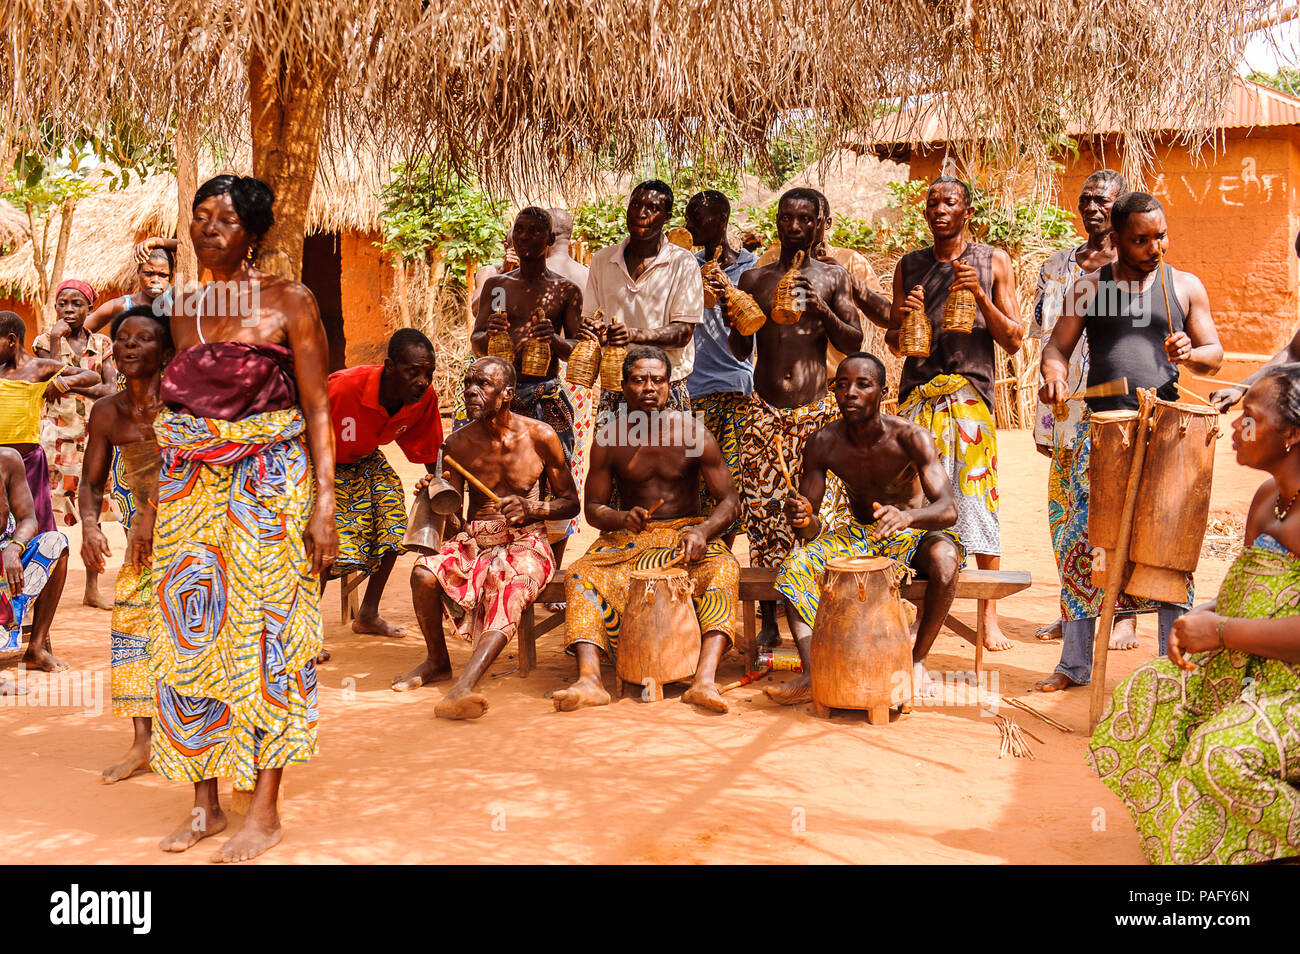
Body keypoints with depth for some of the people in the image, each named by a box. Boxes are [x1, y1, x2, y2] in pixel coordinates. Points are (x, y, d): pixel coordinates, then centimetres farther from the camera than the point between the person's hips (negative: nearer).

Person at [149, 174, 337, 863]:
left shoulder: (290, 303, -2)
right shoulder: (185, 313, 12)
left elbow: (317, 409, -5)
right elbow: (178, 412, 15)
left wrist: (324, 502, -13)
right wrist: (152, 505, 11)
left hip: (269, 484, -5)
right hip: (190, 489, 5)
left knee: (263, 634, -3)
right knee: (190, 634, 5)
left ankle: (264, 811, 6)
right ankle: (205, 803, 16)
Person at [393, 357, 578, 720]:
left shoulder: (540, 436, -3)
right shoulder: (458, 443, 3)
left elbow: (570, 502, 6)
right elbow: (452, 521, 7)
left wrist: (531, 508, -14)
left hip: (525, 543, -2)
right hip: (474, 541, 3)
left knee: (511, 588, -35)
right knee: (424, 573, -26)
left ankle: (463, 686, -52)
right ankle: (437, 660, 1)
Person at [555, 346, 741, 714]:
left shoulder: (693, 432, -4)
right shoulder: (608, 438, 0)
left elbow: (728, 499, -4)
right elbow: (593, 507, 4)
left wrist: (702, 531, -25)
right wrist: (622, 519, -20)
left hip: (687, 533, -1)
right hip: (626, 537, 1)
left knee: (723, 568, -34)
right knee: (582, 574, -29)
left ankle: (704, 681, -47)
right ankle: (589, 680, -42)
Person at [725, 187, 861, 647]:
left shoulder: (833, 277, 8)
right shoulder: (754, 279, 11)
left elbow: (854, 343, 2)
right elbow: (741, 351, 12)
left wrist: (823, 312, -14)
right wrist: (733, 321, -8)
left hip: (817, 410, -1)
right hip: (765, 410, 1)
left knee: (821, 509, -5)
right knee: (764, 509, -2)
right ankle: (769, 619, 7)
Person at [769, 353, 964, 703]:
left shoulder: (910, 437, -21)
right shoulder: (822, 444, -12)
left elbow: (948, 509, -32)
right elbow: (810, 529, -10)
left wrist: (906, 516, -54)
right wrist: (805, 520, -37)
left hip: (914, 532, -3)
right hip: (859, 534, 3)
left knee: (944, 559, -37)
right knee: (796, 564, -24)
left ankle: (918, 661, -17)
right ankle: (813, 675, -30)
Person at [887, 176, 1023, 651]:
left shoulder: (993, 262, 9)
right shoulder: (909, 266, 15)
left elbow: (1013, 341, 5)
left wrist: (981, 297, -9)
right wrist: (903, 314, -3)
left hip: (970, 394, -2)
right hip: (917, 392, 2)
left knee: (976, 495, -6)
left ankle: (989, 616, 1)